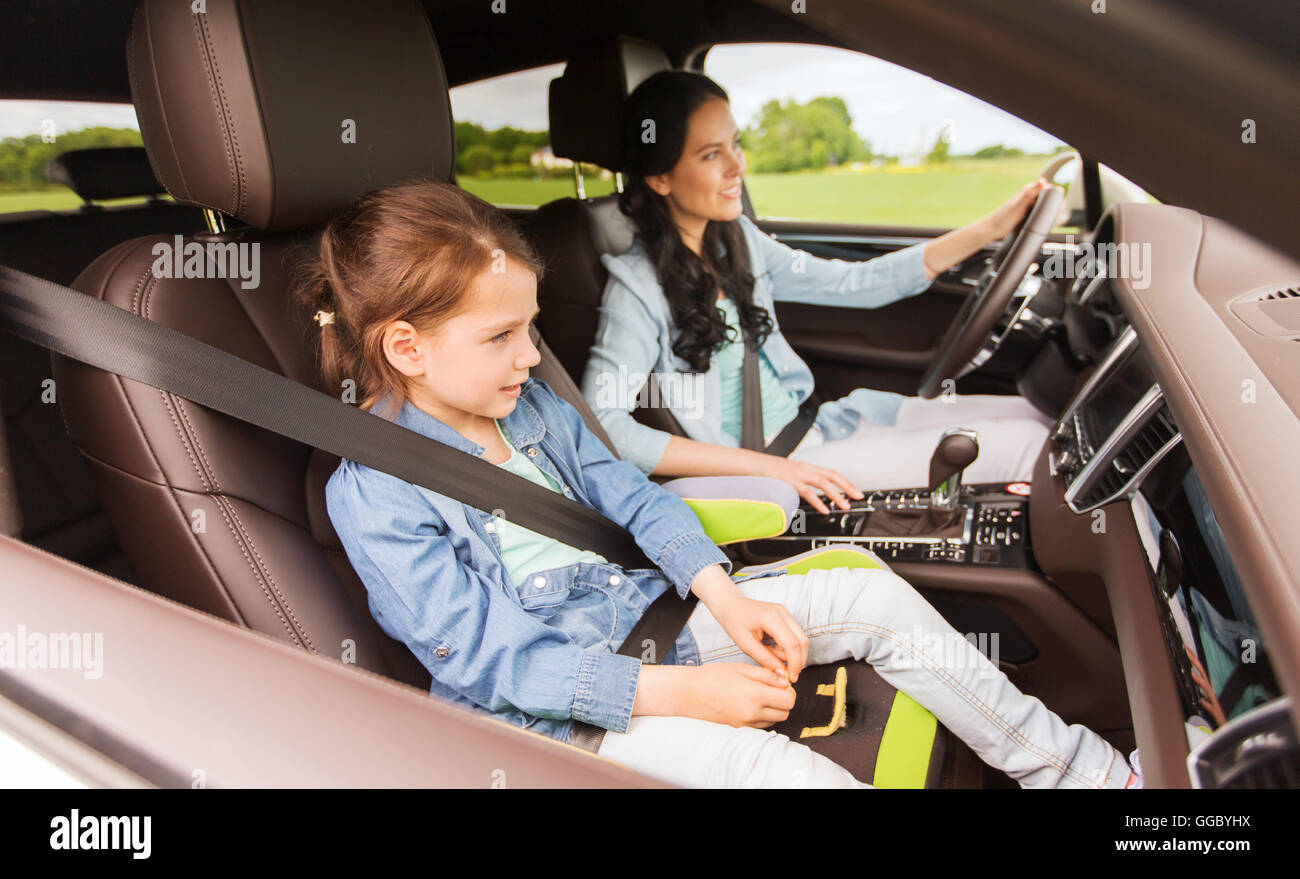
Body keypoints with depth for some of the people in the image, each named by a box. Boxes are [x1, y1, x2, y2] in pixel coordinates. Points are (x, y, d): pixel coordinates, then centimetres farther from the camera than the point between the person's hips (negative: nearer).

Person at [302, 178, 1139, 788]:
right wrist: (681, 693, -25)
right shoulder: (374, 495, -17)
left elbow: (630, 495, 9)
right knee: (765, 765, -32)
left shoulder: (528, 402, 5)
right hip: (556, 704, -7)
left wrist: (726, 599, -7)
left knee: (873, 596, -5)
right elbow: (490, 659, -21)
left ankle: (1080, 769, 9)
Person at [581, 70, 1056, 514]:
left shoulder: (735, 241, 6)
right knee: (1020, 443, -11)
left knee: (1032, 416, 1)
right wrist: (768, 468, -24)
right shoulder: (639, 286, -17)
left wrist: (993, 227, 8)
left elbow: (852, 283, 11)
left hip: (816, 425, 8)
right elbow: (603, 425, -24)